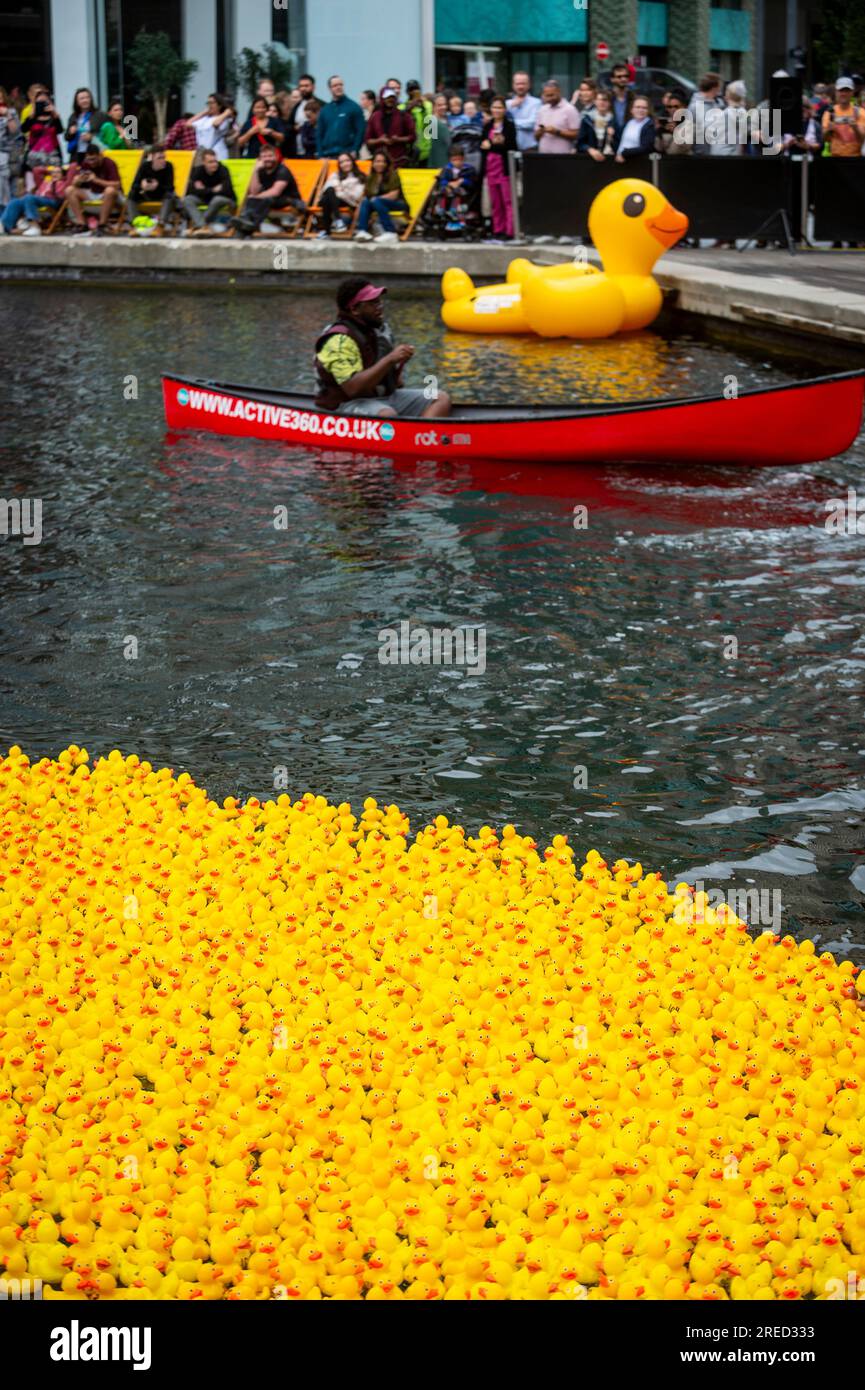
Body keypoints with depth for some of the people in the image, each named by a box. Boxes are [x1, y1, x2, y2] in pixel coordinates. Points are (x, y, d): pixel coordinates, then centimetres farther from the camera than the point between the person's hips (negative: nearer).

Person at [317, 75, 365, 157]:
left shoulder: (353, 107, 2)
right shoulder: (324, 110, 13)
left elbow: (361, 131, -2)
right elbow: (320, 134, 15)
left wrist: (355, 151, -11)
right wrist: (321, 155, 5)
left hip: (348, 154, -3)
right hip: (328, 155, 3)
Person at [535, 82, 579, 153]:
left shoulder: (569, 110, -3)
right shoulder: (543, 110, 15)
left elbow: (575, 135, -7)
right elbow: (536, 136, 17)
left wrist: (557, 132, -17)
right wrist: (540, 131, -6)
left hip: (562, 156, -5)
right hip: (543, 155, 5)